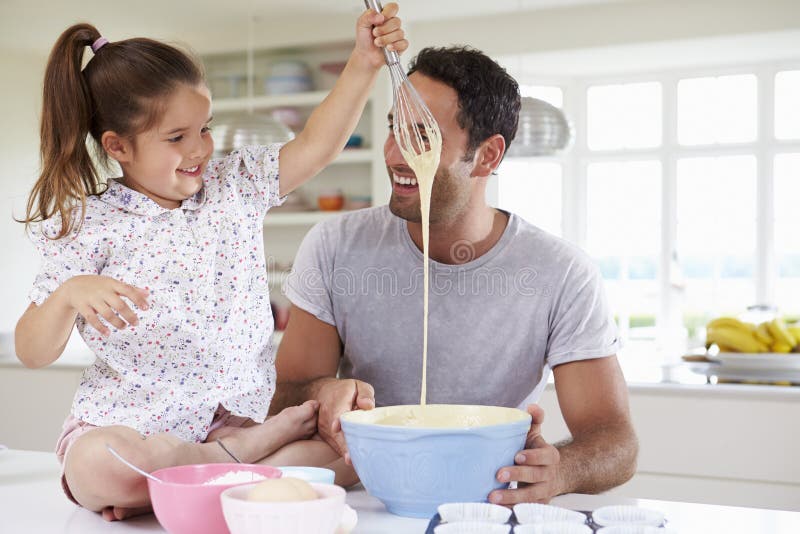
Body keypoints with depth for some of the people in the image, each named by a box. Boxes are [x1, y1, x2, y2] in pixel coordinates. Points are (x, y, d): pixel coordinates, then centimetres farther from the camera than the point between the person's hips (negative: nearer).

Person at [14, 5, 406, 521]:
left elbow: (317, 145, 4)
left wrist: (364, 61, -7)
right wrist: (70, 295, -25)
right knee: (97, 467, -38)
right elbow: (33, 353, -4)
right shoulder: (88, 226, -4)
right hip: (132, 427, -3)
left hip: (238, 415, 4)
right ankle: (250, 451, -13)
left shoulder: (236, 184, 7)